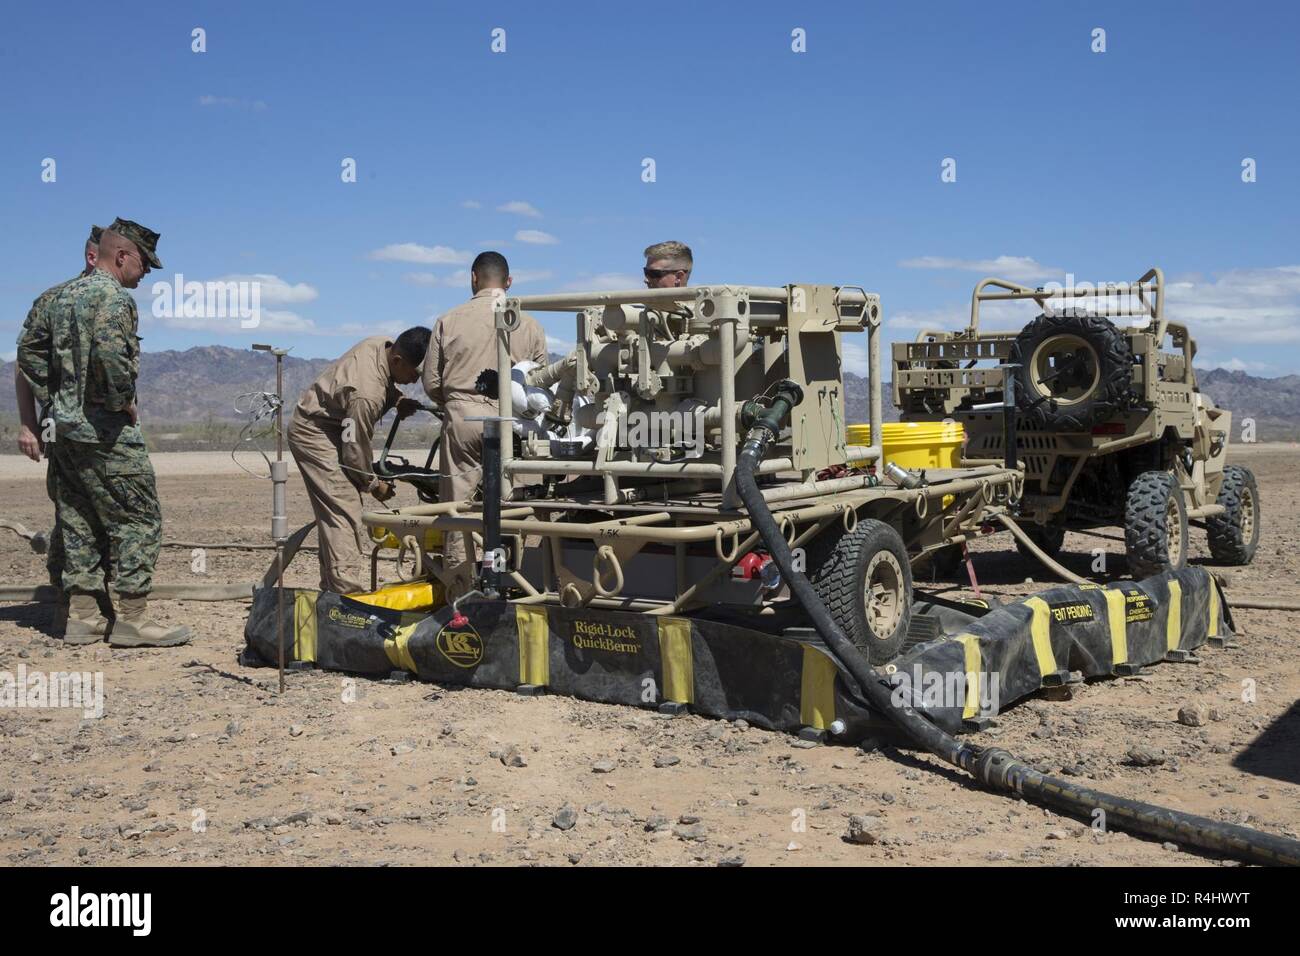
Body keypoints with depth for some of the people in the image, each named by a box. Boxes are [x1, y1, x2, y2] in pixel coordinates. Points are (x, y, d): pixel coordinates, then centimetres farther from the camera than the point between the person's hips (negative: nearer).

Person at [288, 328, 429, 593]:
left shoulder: (383, 344, -11)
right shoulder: (366, 396, -36)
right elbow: (355, 447, -23)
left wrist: (396, 398, -5)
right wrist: (374, 484, -8)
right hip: (314, 434, -10)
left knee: (334, 512, 12)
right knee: (343, 511, -16)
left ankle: (331, 588, 18)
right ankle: (347, 590, -18)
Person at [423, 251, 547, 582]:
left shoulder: (449, 321, 4)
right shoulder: (529, 324, 6)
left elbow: (431, 384, 6)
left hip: (462, 418, -1)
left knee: (457, 502, 4)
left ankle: (458, 578, 7)